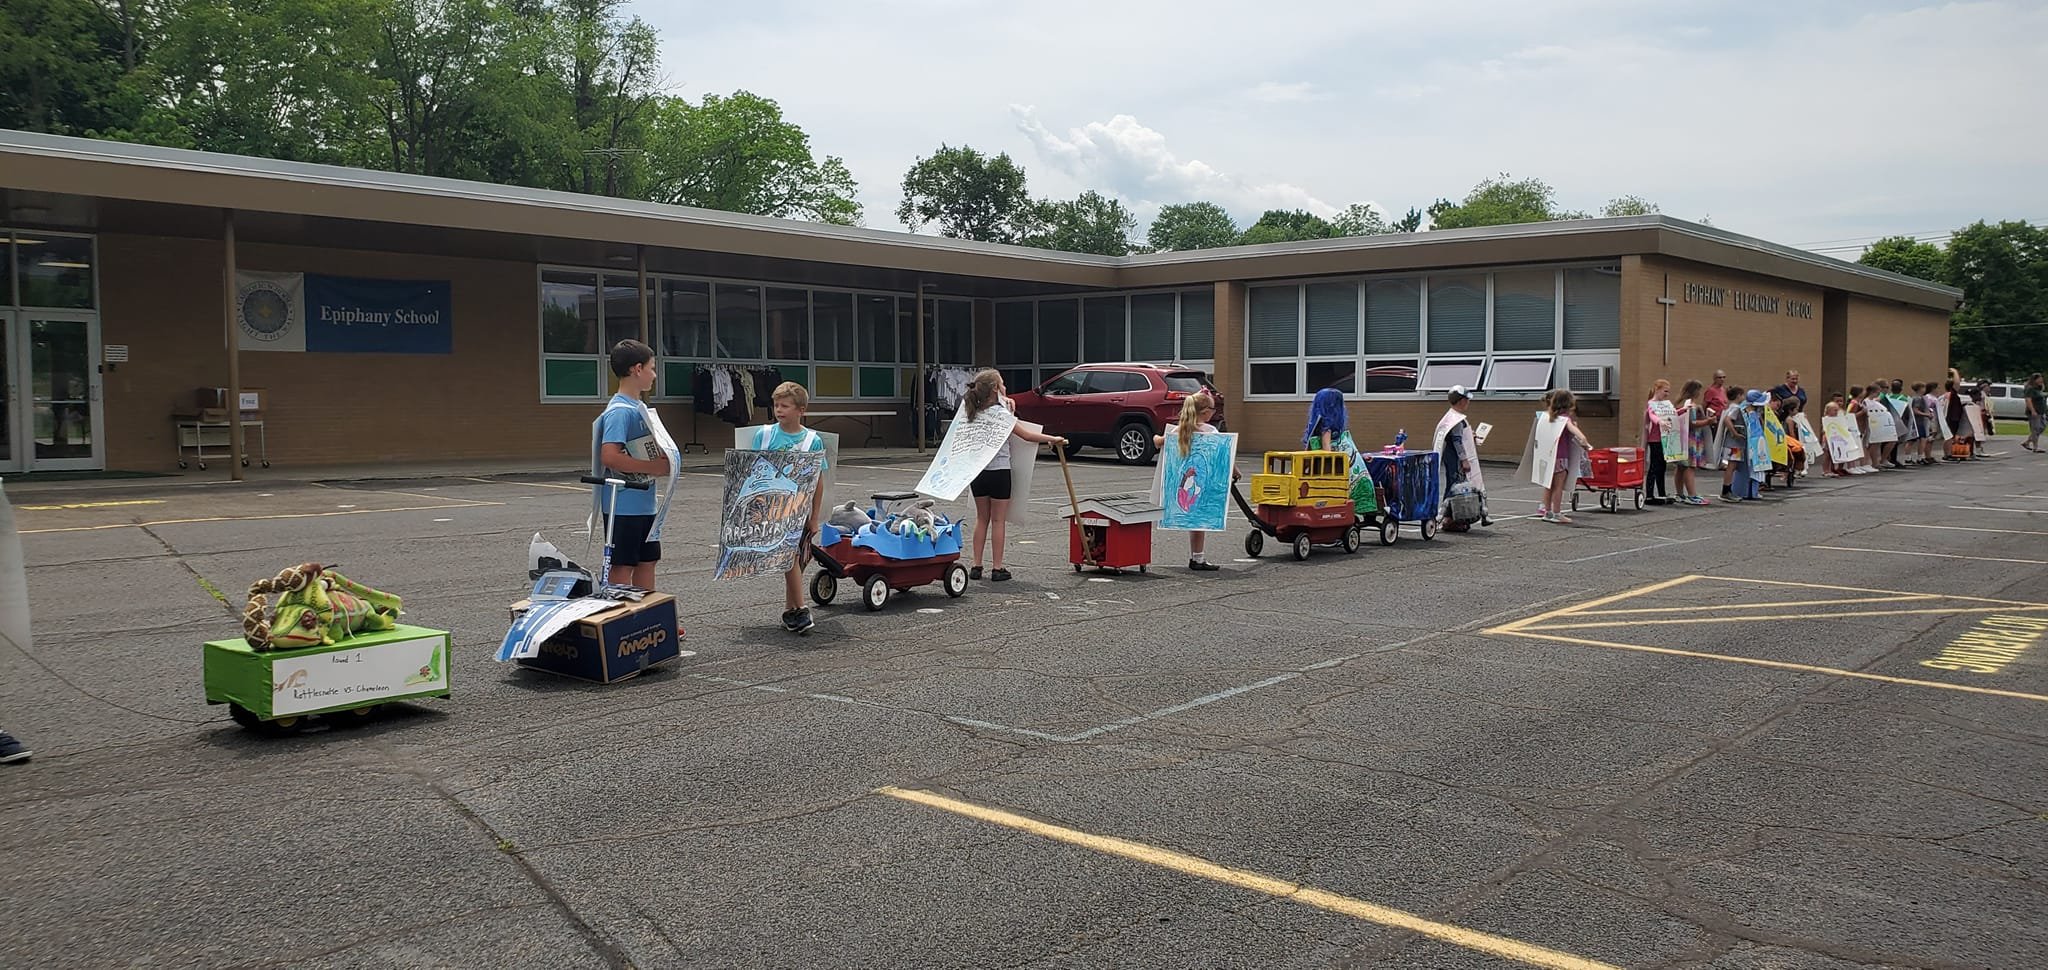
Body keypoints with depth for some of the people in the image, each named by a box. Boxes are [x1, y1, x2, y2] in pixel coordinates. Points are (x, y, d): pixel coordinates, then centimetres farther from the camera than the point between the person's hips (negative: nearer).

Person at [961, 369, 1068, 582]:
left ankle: (976, 566, 12)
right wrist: (1053, 439, -9)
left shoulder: (973, 413, 5)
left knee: (981, 518, 13)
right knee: (998, 521, 2)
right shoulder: (1000, 413, -13)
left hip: (977, 471, 6)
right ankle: (997, 569, 4)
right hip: (998, 471, -5)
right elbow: (1026, 435, -15)